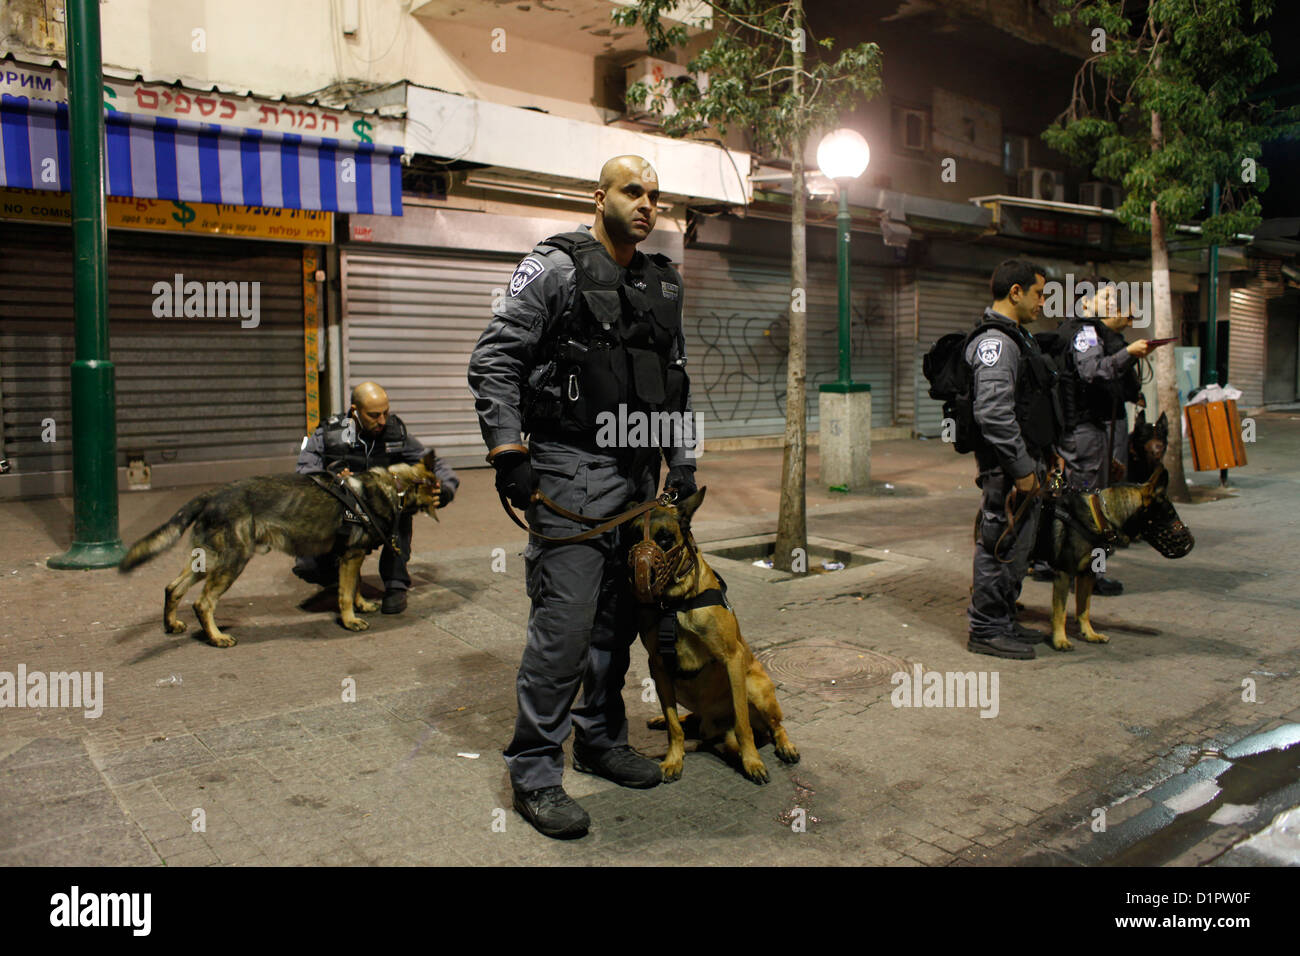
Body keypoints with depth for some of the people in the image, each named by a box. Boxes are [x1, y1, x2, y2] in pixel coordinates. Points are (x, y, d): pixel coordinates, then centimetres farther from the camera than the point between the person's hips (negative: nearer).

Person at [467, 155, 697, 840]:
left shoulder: (662, 286, 16)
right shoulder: (554, 268, -4)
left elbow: (677, 384, 21)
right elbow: (492, 360, -9)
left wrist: (683, 463, 15)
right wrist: (507, 452, -16)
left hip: (639, 478, 7)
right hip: (571, 475, -7)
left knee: (619, 619, 14)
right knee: (565, 624, -8)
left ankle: (601, 740, 31)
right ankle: (534, 771, 6)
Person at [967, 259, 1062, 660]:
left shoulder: (1016, 338, 18)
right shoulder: (995, 342, -17)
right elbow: (993, 414, -26)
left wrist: (1036, 461, 20)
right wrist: (1021, 468, -22)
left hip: (1024, 462, 11)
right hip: (1006, 466, -11)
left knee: (1016, 545, 16)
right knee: (1000, 545, -3)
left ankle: (1003, 622, 27)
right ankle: (985, 629, 6)